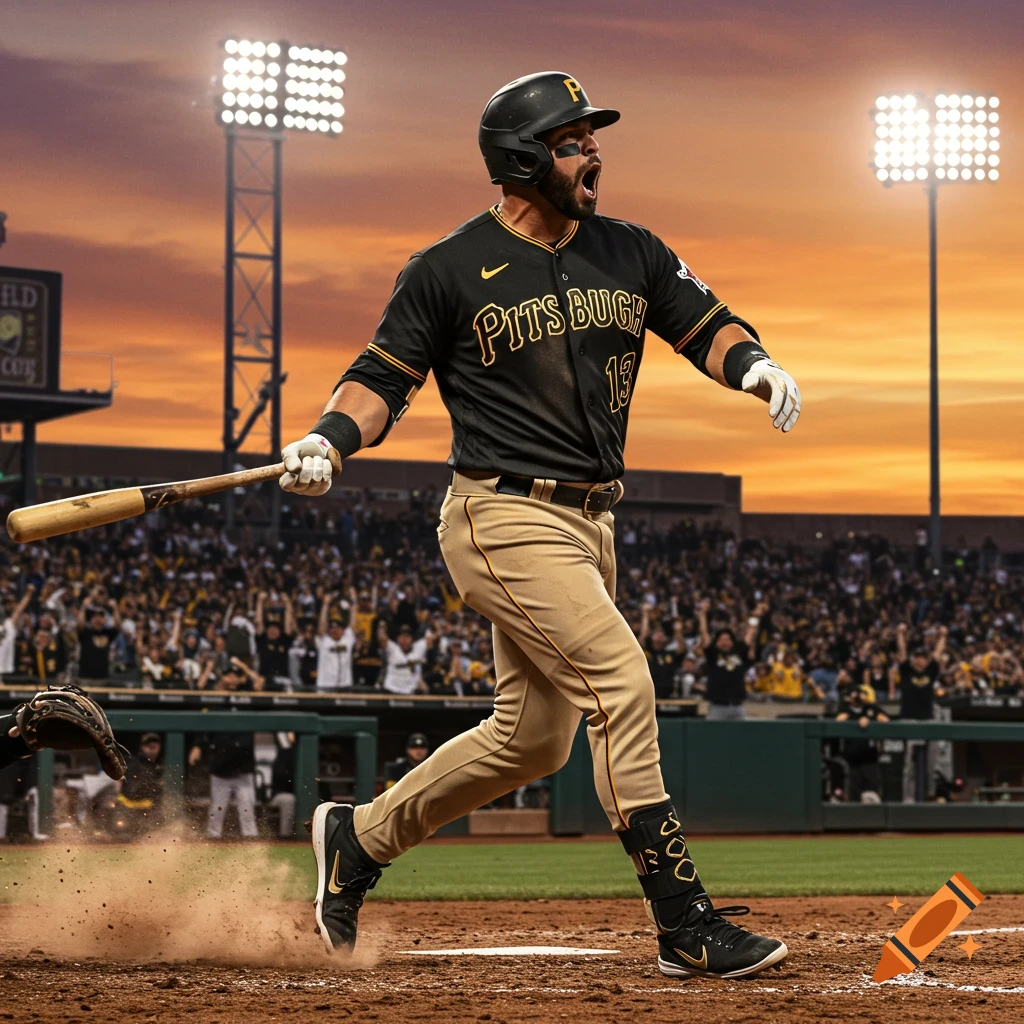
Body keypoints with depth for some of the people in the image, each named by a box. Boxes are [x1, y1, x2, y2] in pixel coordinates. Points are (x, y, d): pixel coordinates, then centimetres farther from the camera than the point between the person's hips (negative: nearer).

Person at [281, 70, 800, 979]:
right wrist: (330, 438, -18)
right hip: (505, 520, -7)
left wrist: (756, 367, -10)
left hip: (588, 524, 7)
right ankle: (687, 926, -14)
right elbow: (386, 375, 0)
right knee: (622, 684, -18)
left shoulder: (629, 254, 10)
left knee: (532, 739, 12)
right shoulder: (451, 270, -5)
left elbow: (706, 326, 12)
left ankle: (358, 838, 31)